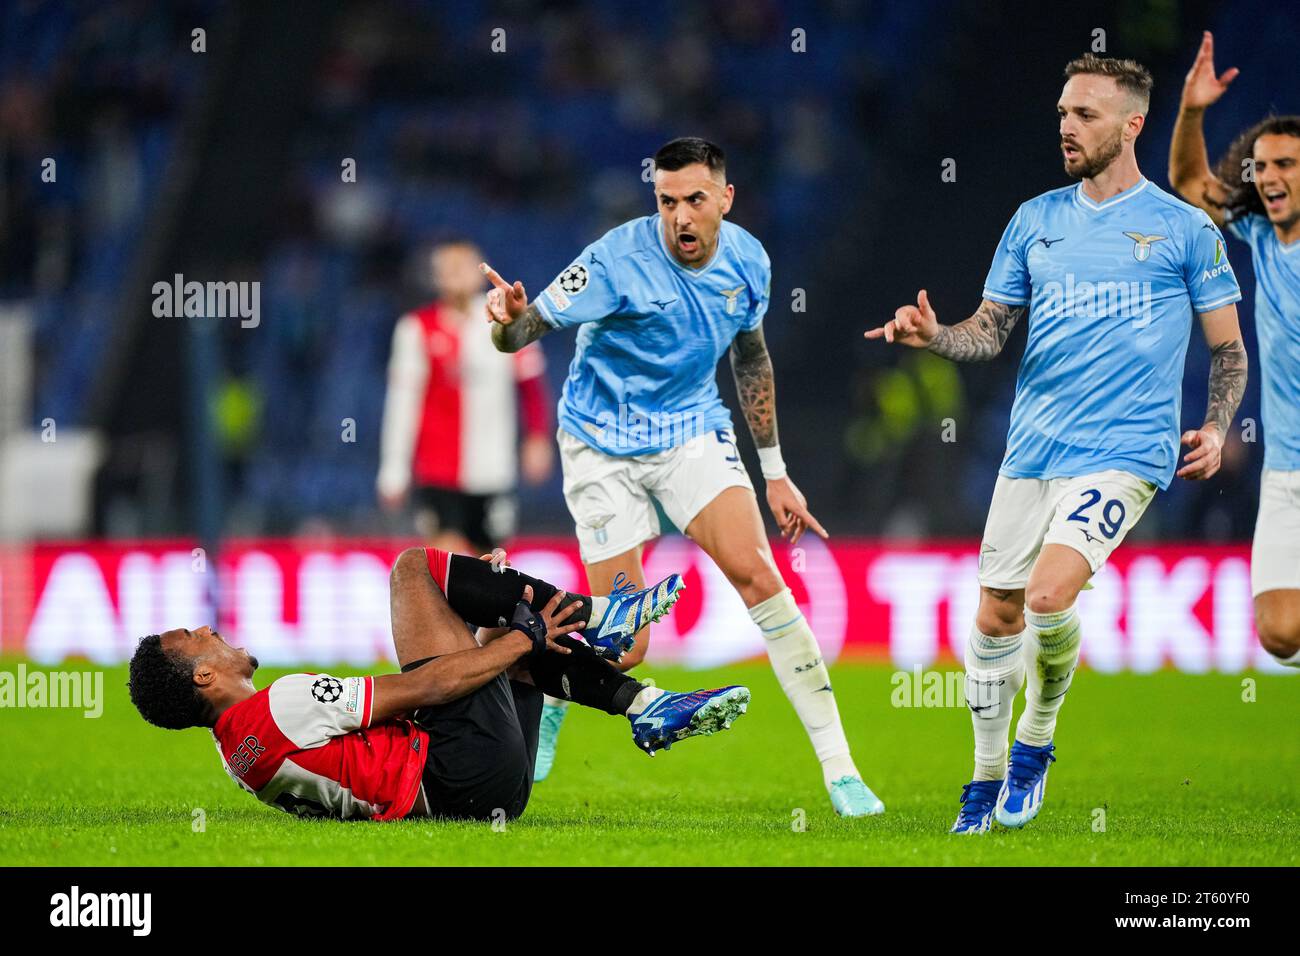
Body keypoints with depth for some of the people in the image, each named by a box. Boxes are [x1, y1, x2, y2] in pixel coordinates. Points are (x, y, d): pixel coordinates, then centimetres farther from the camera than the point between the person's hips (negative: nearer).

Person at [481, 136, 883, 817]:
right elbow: (528, 328, -21)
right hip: (603, 445, -4)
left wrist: (774, 472, 15)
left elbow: (750, 358, 12)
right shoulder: (619, 260, -21)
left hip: (692, 430, 4)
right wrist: (509, 319, -47)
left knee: (756, 574, -17)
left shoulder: (747, 260, -4)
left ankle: (839, 771, -13)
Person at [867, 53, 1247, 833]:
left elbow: (1229, 347, 5)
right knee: (995, 614, 5)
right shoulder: (1036, 220, 10)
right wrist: (933, 335, -7)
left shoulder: (1184, 228, 0)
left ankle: (1035, 744, 4)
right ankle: (988, 779, 22)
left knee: (1049, 597, -21)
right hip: (1032, 447, 5)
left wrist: (1217, 429, -10)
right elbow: (991, 331, 13)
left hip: (1123, 451, -5)